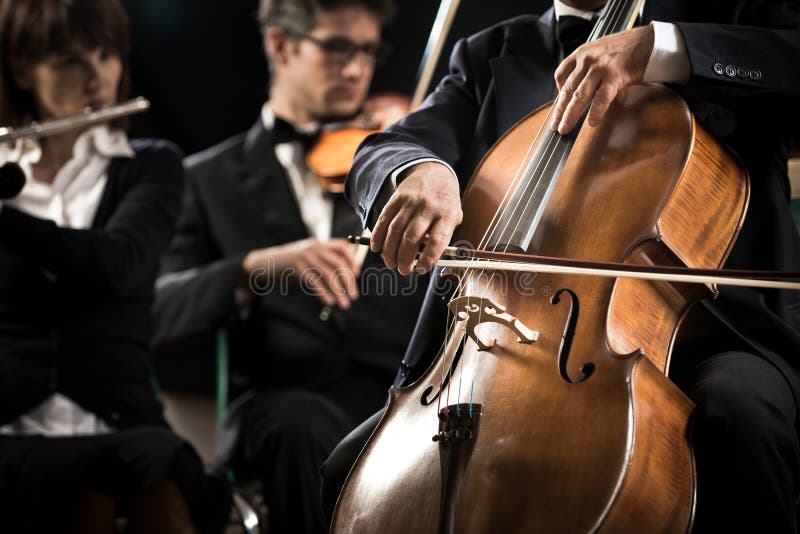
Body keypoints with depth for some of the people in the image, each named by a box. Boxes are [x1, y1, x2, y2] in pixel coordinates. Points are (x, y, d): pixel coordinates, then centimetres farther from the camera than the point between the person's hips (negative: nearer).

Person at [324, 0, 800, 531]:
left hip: (703, 341, -3)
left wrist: (660, 47, -21)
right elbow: (380, 154, 4)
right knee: (350, 470, -12)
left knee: (736, 412, -36)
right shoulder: (490, 58, 18)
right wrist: (419, 170, -21)